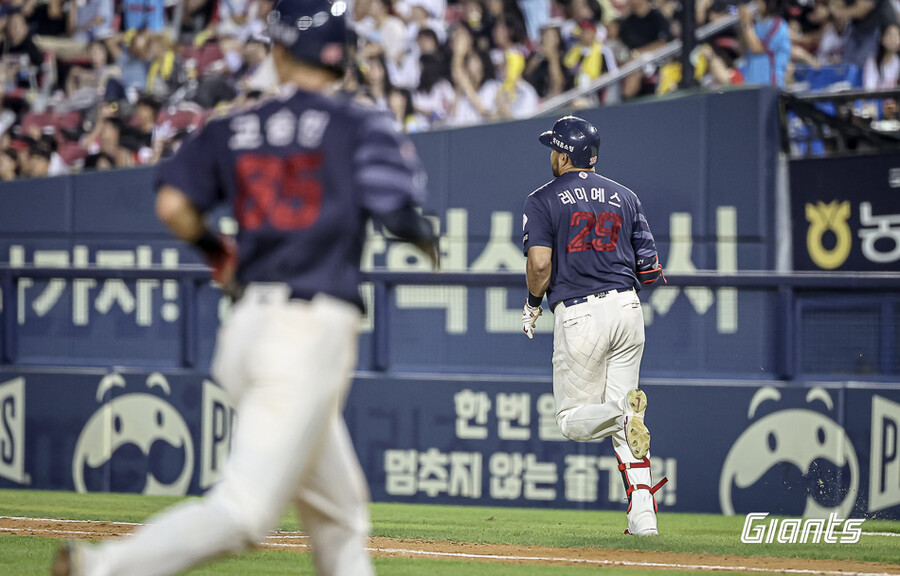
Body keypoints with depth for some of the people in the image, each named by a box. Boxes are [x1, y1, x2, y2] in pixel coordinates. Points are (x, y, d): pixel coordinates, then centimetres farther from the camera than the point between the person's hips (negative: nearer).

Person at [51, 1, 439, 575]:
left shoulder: (233, 130, 11)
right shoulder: (361, 125, 0)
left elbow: (174, 205, -1)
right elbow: (395, 208, -12)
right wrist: (426, 235, 10)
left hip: (248, 327, 6)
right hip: (315, 331, -6)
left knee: (339, 517, 16)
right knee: (244, 511, -11)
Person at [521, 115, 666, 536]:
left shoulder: (544, 200, 0)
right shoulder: (624, 197, 13)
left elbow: (539, 264, -11)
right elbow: (650, 267, 9)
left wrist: (533, 303, 8)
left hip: (578, 313, -5)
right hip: (627, 308, 5)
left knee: (573, 421, 5)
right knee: (622, 418, 12)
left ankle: (624, 411, -29)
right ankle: (643, 513, 0)